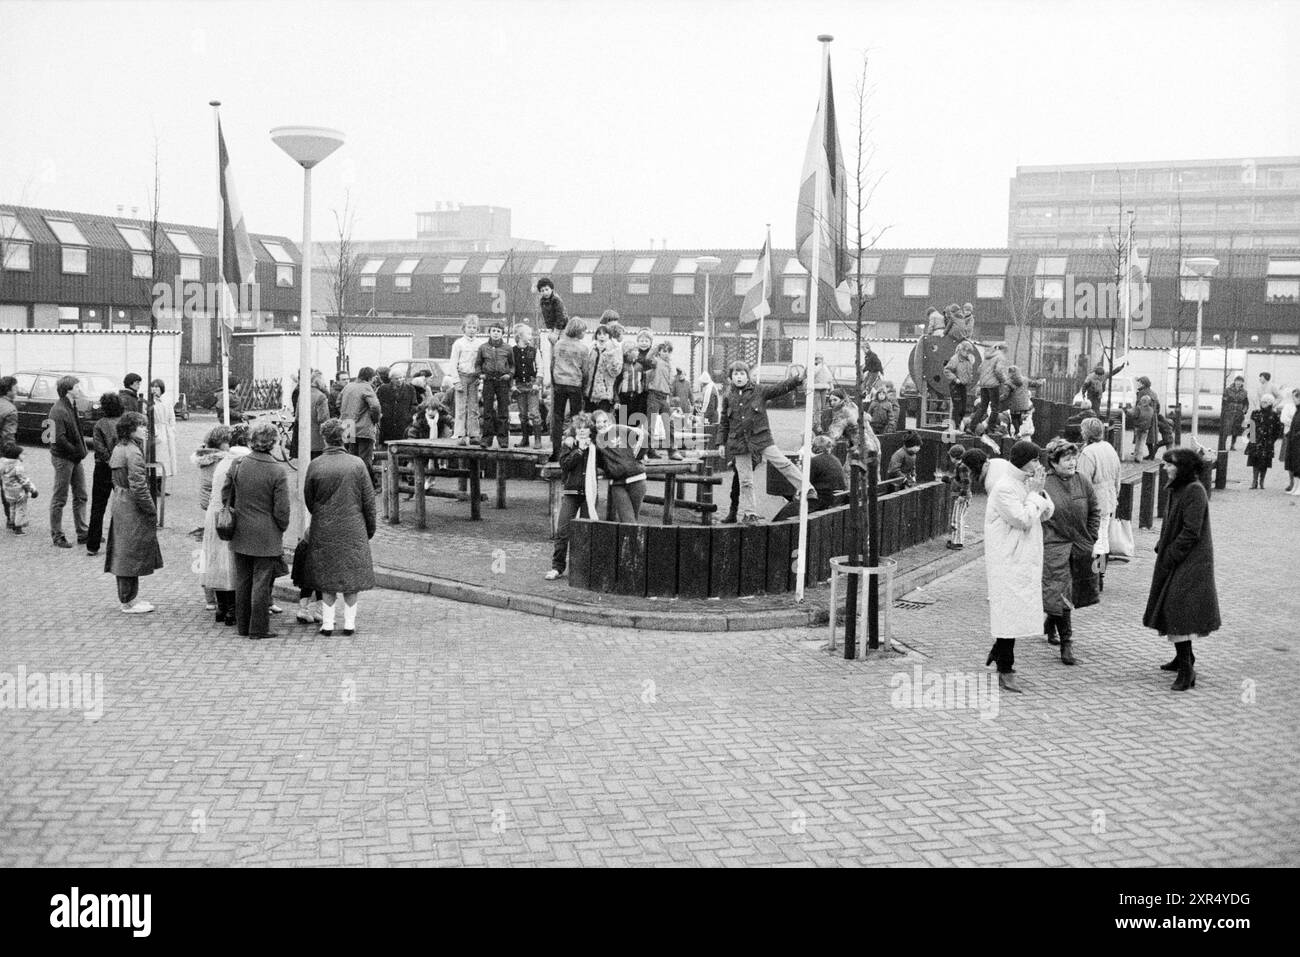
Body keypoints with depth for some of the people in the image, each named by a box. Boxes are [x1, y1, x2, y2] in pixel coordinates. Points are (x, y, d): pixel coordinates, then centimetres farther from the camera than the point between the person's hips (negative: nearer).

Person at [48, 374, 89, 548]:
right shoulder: (58, 410, -18)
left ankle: (83, 534, 21)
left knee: (80, 496, 13)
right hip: (63, 458, -9)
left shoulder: (73, 407, 10)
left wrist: (82, 447, 7)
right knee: (59, 499, 2)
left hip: (75, 458, 9)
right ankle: (57, 536, 11)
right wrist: (76, 451, -15)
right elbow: (59, 438, -23)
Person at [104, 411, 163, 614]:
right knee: (132, 553, -3)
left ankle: (128, 597, 24)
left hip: (120, 504, 10)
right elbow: (138, 486, -22)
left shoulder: (118, 448, 12)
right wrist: (152, 510, -16)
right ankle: (129, 601, 4)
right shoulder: (133, 452, -18)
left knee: (123, 554, 15)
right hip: (132, 508, -10)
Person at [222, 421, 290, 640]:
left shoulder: (237, 466, -4)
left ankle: (242, 626, 21)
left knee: (242, 581, 13)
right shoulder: (277, 472, -15)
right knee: (262, 581, 3)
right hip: (267, 536, -4)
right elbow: (282, 509, -12)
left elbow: (226, 497, 5)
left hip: (241, 534, 4)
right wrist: (281, 530, 5)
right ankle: (258, 628, 7)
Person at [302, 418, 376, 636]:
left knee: (326, 579, 11)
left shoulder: (315, 466, -7)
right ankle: (349, 623, 13)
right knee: (351, 576, 11)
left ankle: (327, 623, 12)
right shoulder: (357, 464, -8)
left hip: (324, 531, 0)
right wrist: (370, 529, 9)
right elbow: (369, 500, -2)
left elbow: (308, 500, 4)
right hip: (353, 529, 0)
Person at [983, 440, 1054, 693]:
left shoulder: (1026, 483, 11)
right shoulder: (1004, 487, -17)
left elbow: (1047, 513, 12)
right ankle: (1005, 672, 1)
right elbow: (1023, 520, -21)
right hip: (1008, 560, -9)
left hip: (1025, 558, 9)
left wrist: (1039, 491, -3)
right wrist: (1034, 493, -13)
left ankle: (998, 652, 35)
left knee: (1019, 612, 16)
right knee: (1010, 612, -6)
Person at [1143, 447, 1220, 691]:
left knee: (1179, 609, -13)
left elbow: (1191, 532, -22)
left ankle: (1187, 670, -11)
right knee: (1173, 608, 18)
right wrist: (1161, 549, 9)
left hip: (1190, 563, -10)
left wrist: (1169, 556, -18)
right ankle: (1183, 657, 33)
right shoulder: (1178, 489, 11)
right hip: (1175, 560, 10)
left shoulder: (1194, 491, -19)